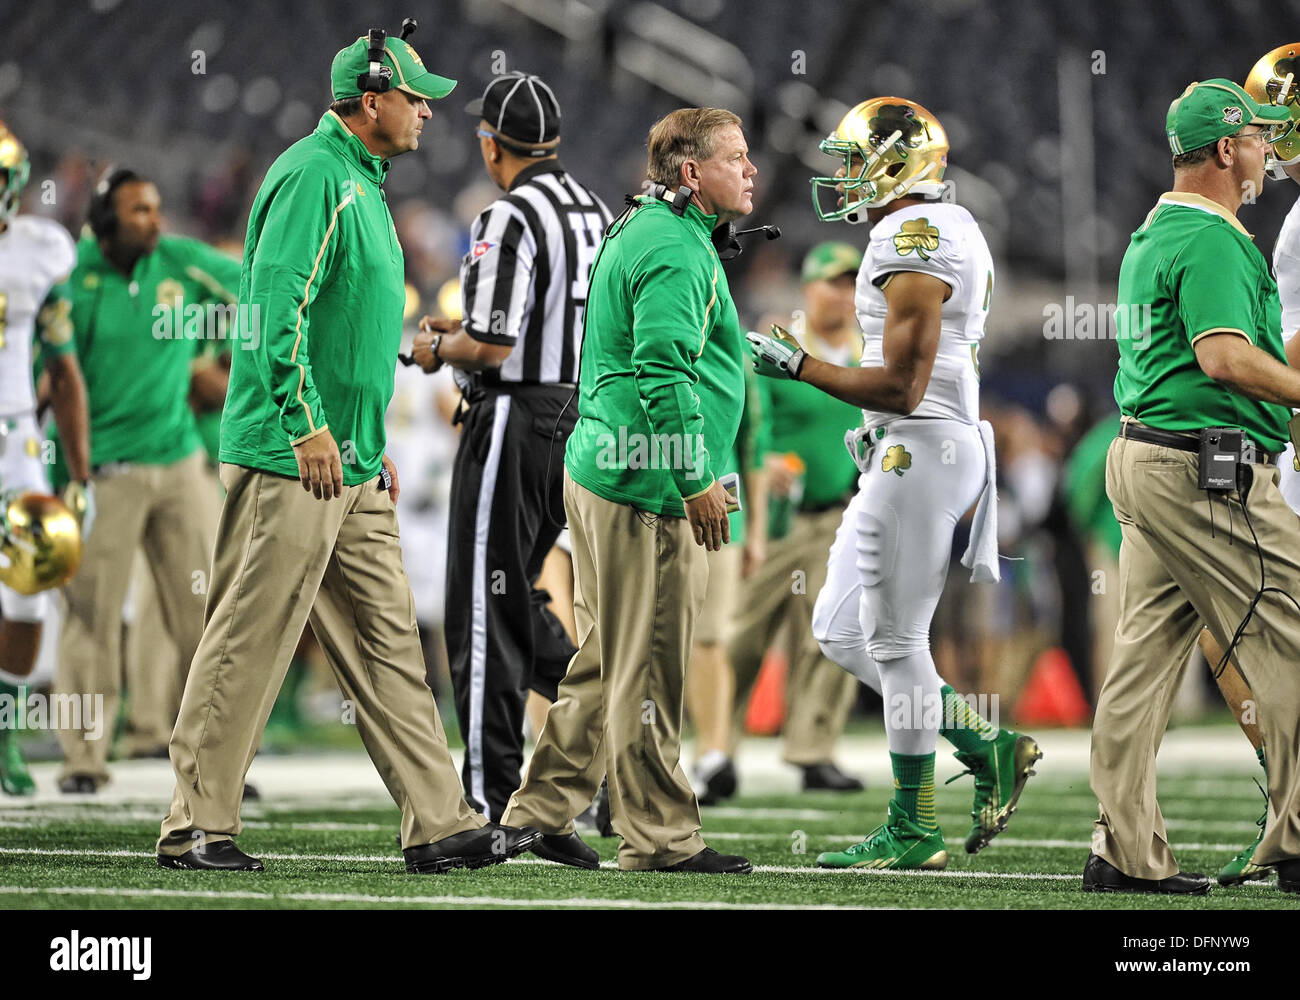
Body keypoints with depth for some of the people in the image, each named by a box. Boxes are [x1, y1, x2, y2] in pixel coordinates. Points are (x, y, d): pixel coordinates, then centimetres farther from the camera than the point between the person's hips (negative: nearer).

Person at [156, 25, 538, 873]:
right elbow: (276, 303, -21)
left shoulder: (363, 183, 20)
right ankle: (197, 828, 0)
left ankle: (439, 824, 10)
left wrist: (373, 444, 25)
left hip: (347, 462, 10)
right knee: (249, 642, -5)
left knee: (387, 638, 8)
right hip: (290, 456, -10)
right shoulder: (315, 175, -12)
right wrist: (307, 425, -24)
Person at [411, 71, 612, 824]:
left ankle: (492, 800, 1)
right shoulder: (594, 212, 10)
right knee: (515, 594, 21)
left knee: (487, 612, -1)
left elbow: (494, 346, -21)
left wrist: (438, 347, 0)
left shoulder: (512, 218, -17)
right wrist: (467, 331, 21)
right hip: (577, 416, 8)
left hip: (514, 422, -8)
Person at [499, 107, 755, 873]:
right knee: (650, 667, -5)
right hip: (651, 484, -11)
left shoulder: (641, 232, 19)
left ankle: (544, 809, 20)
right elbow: (663, 371, -23)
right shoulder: (676, 251, -14)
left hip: (602, 468, 11)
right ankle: (661, 836, 0)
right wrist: (696, 479, -21)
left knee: (607, 659, 16)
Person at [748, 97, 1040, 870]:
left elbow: (902, 386, -20)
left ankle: (914, 831, 3)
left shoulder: (914, 241, -16)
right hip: (910, 450, 10)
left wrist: (798, 365, -13)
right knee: (842, 632, 13)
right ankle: (987, 746, 15)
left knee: (895, 639, -3)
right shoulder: (954, 231, 16)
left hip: (920, 447, -10)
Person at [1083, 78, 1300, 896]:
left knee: (1147, 652, 8)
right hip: (1211, 469, -11)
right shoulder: (1213, 239, -14)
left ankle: (1127, 850, 7)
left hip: (1143, 459, 11)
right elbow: (1224, 354, -25)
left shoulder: (1151, 235, 18)